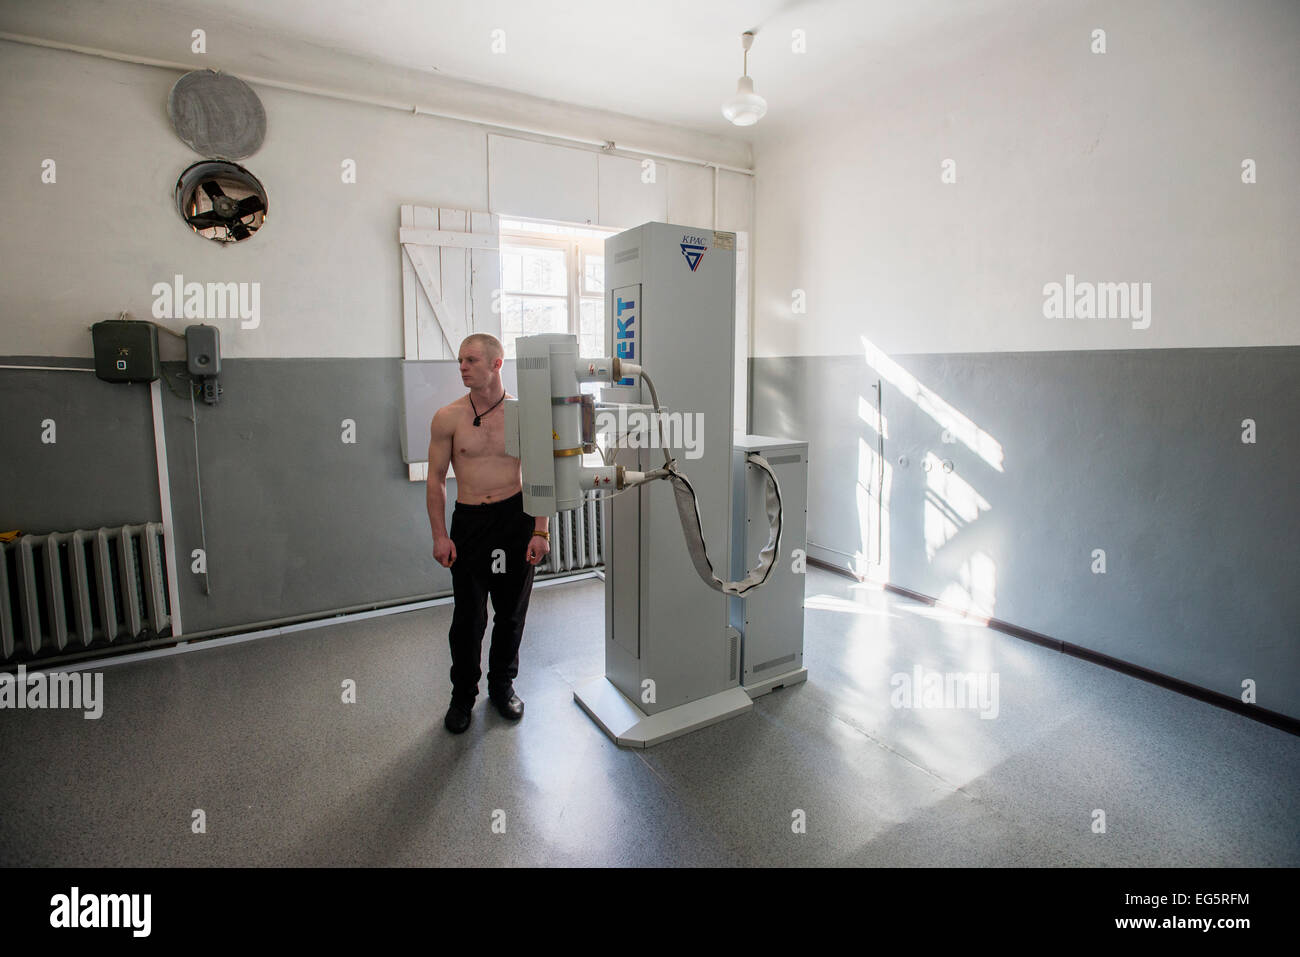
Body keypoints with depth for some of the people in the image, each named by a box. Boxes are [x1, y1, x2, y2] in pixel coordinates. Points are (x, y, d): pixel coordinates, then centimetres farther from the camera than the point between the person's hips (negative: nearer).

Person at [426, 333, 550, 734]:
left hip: (517, 518, 1)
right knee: (468, 615, 4)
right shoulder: (448, 418, -2)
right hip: (469, 522, 0)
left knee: (512, 611, 12)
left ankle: (503, 685, 34)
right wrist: (440, 535, -3)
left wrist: (540, 531, -4)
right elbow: (435, 479, 3)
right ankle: (463, 695, 27)